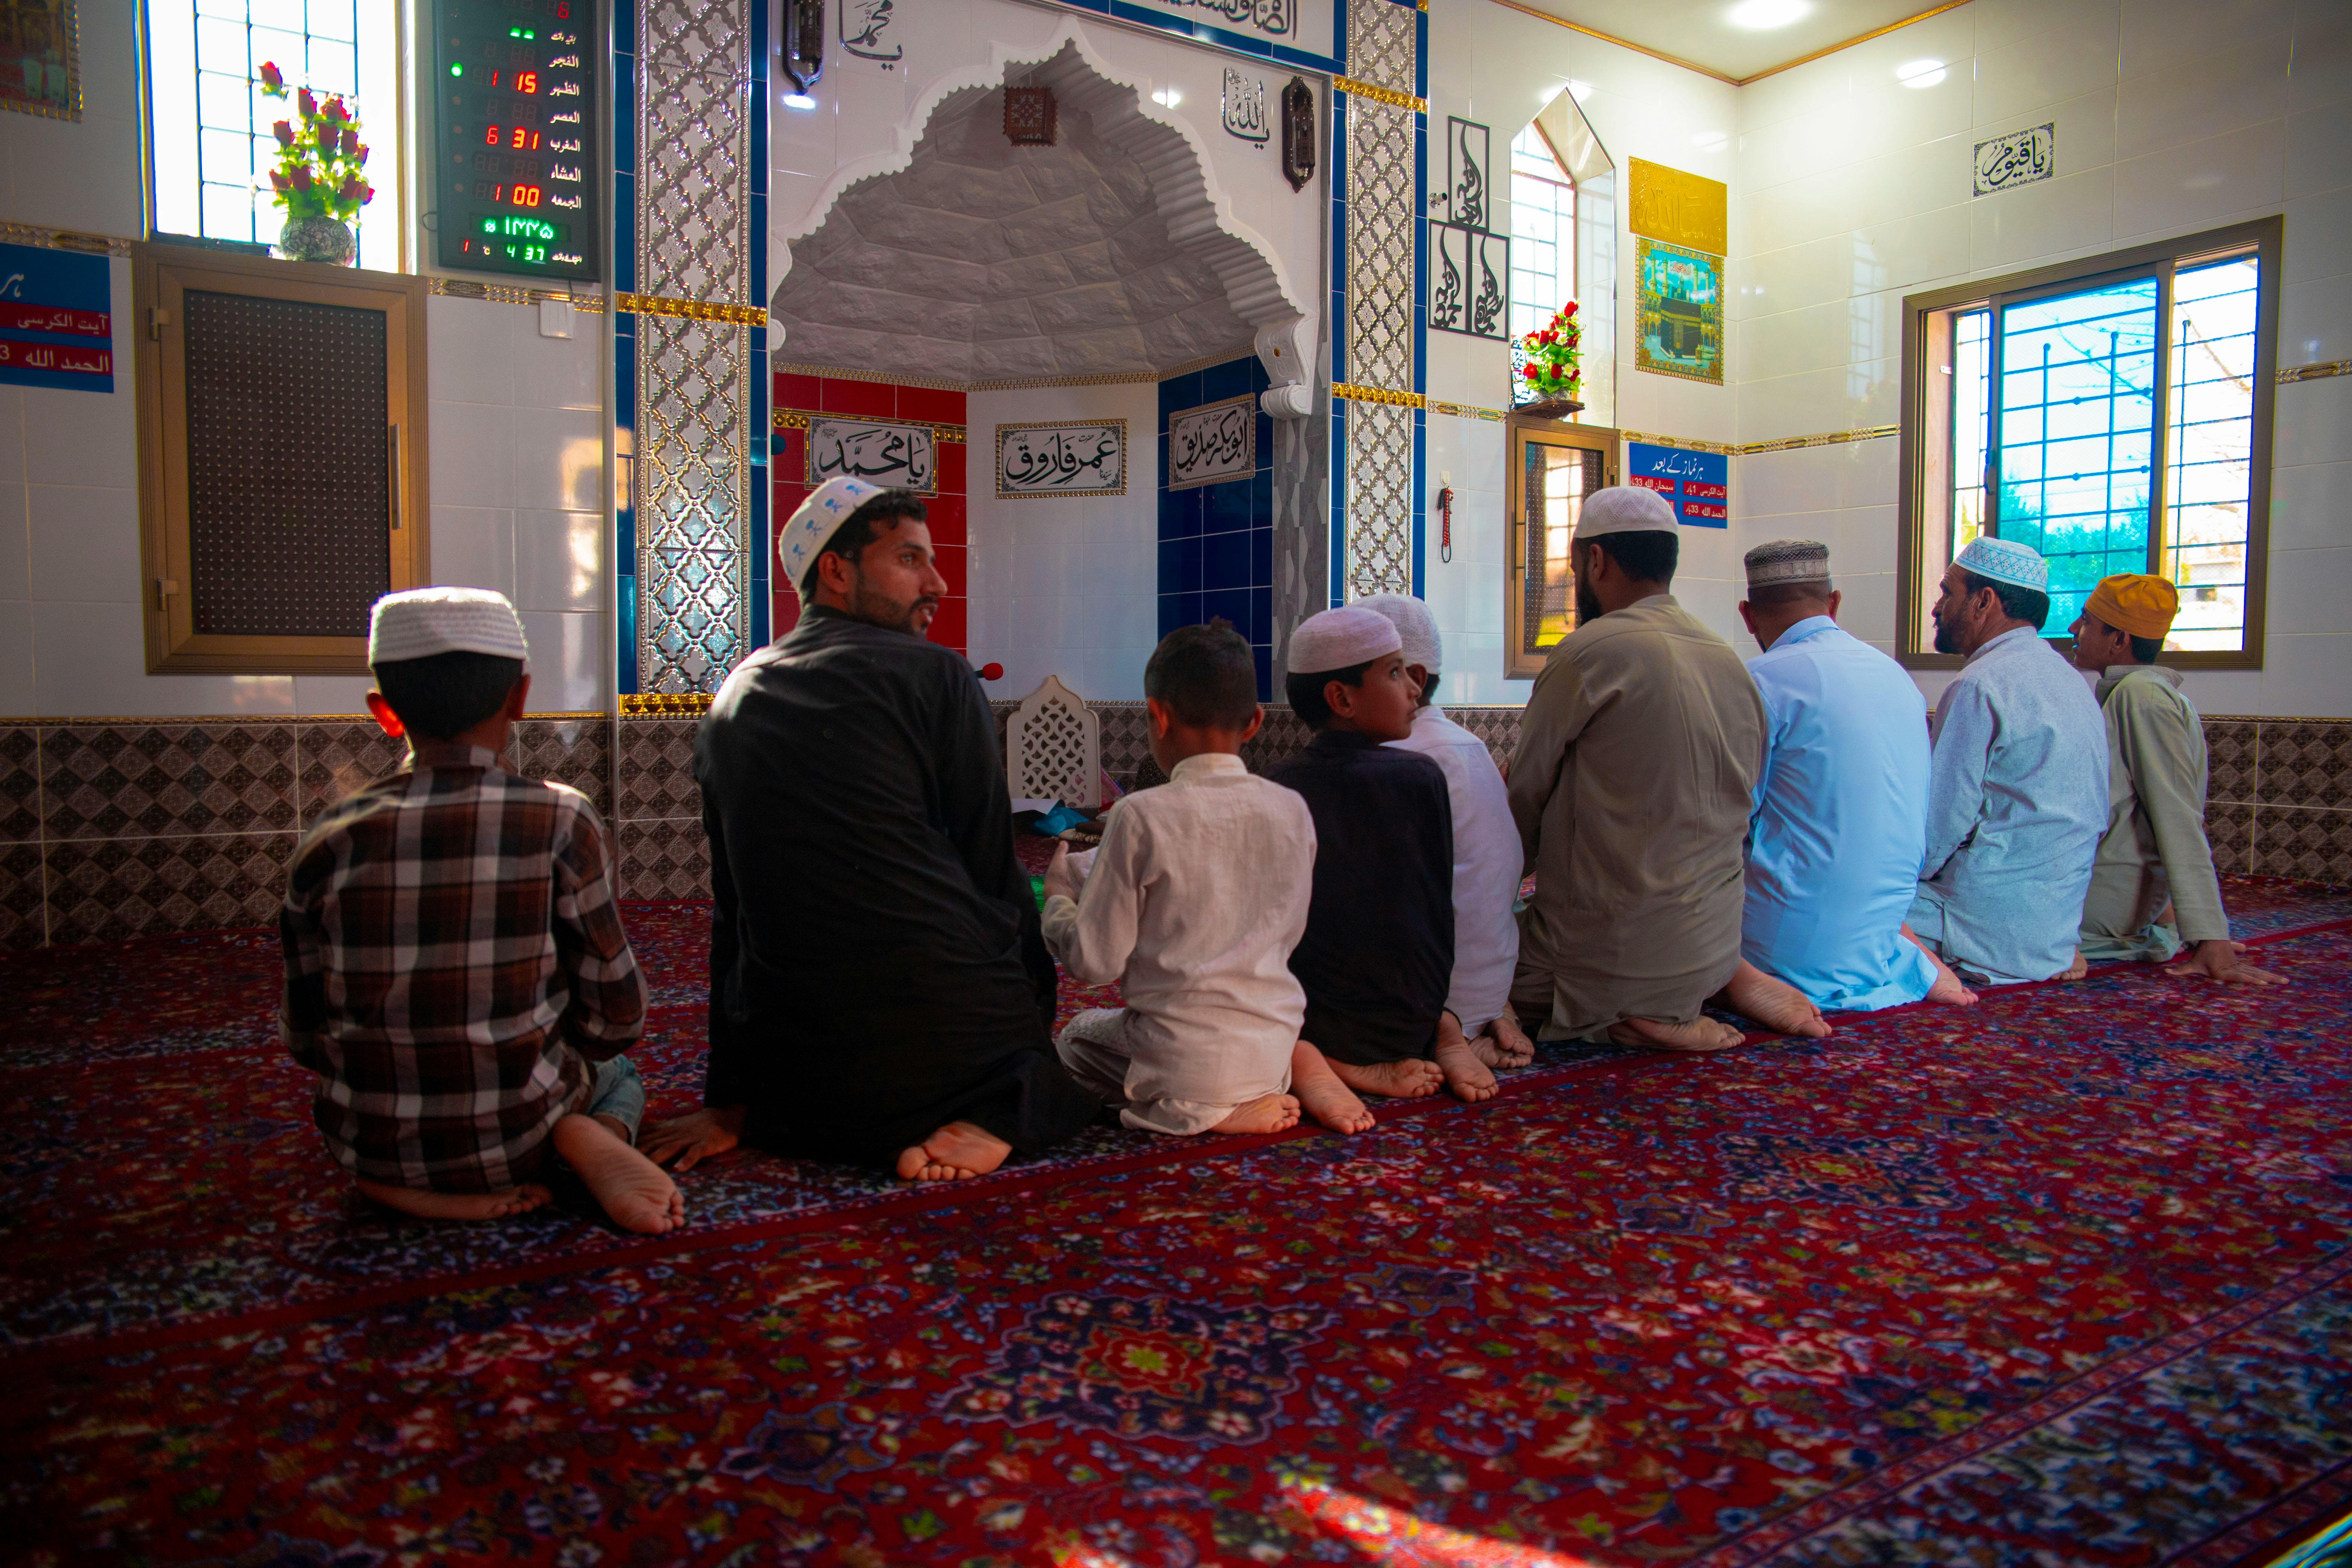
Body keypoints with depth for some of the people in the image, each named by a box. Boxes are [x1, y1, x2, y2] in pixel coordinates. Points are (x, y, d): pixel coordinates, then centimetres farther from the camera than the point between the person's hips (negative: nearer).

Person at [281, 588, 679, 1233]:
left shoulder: (329, 846, -7)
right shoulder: (562, 822, -15)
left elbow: (307, 1038, 0)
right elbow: (615, 1016, -9)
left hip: (372, 1148, 3)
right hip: (519, 1136, -3)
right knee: (619, 1071, 31)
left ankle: (401, 1183, 7)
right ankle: (592, 1140, -4)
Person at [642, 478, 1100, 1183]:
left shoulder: (730, 703, 11)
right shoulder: (933, 676, -5)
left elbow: (733, 911, 12)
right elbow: (993, 870, -3)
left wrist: (729, 1100, 15)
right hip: (946, 1037, -6)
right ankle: (1000, 1117, -6)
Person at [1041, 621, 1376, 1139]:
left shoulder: (1142, 816, -17)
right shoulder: (1292, 810, -3)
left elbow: (1094, 964, -11)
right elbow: (1288, 936, 9)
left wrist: (1059, 895, 7)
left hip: (1180, 1061, -5)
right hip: (1275, 1043, 5)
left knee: (1076, 1036, 24)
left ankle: (1209, 1111, -2)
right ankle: (1299, 1063, 6)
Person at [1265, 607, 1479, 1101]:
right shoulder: (1422, 778, -9)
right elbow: (1439, 907, -1)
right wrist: (1442, 1023, 14)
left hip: (1297, 1027, -1)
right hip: (1407, 1023, 2)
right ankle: (1445, 1042, 1)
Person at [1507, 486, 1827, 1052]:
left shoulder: (1591, 652, -15)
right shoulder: (1731, 661, 7)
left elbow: (1525, 798, -6)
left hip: (1613, 957, -8)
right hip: (1714, 941, 8)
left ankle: (1630, 1018, -7)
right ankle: (1728, 979, 9)